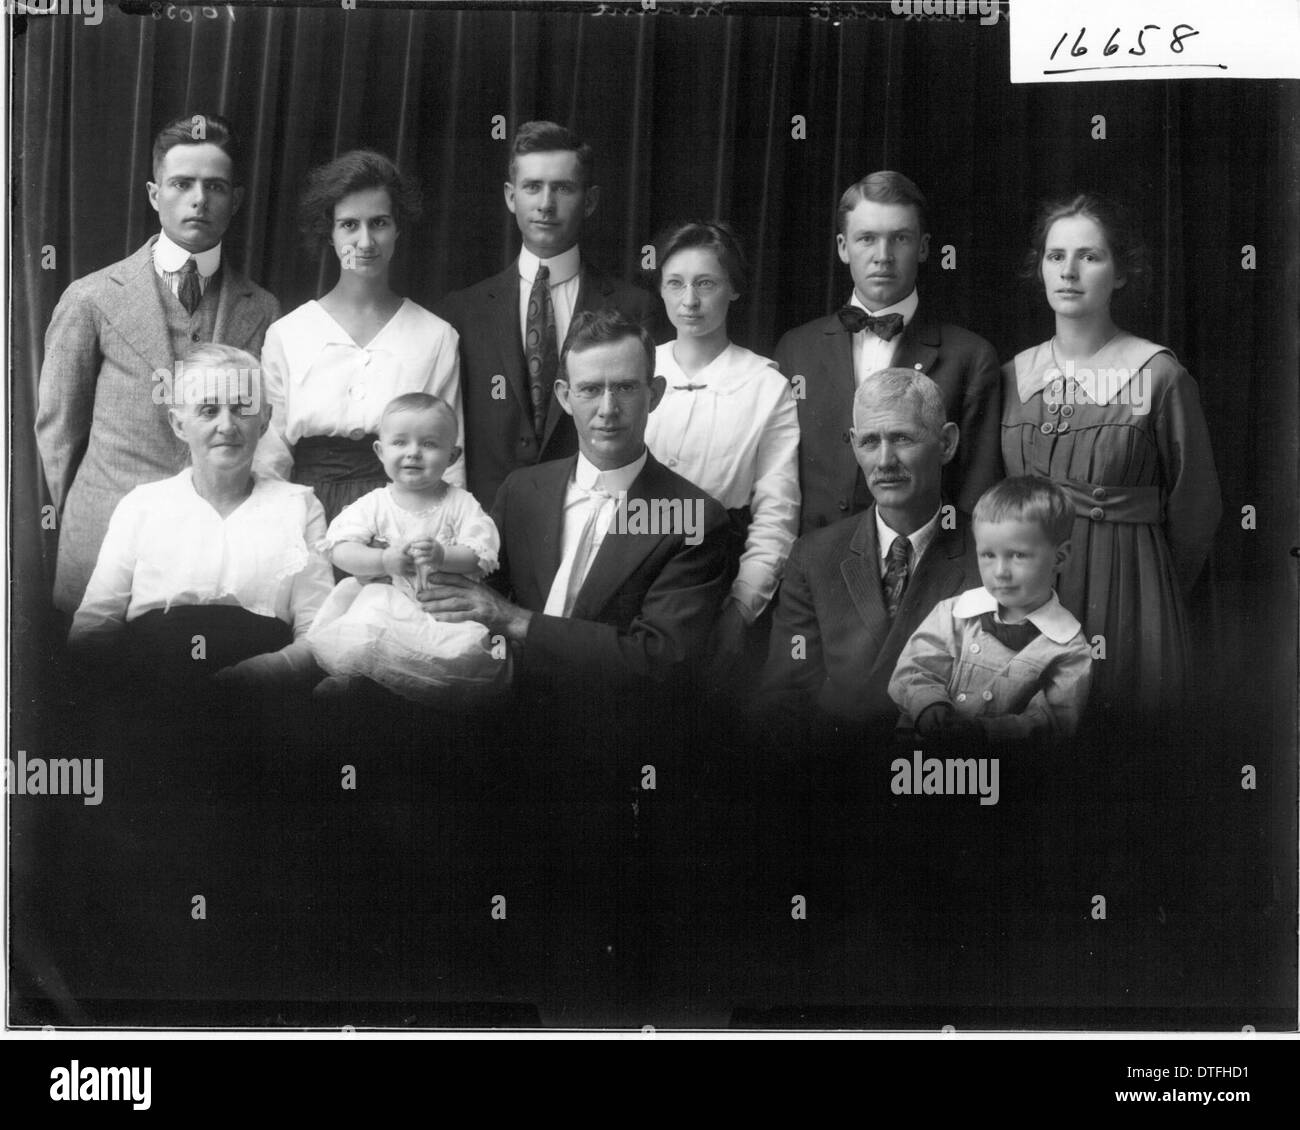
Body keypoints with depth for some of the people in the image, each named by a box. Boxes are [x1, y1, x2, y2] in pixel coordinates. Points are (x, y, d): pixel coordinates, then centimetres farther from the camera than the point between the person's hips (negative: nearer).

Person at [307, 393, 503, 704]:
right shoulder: (374, 505, 7)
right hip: (382, 605, 1)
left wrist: (442, 556, -24)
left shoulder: (461, 504, 5)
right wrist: (384, 560, -21)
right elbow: (340, 551, -5)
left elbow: (481, 557, -5)